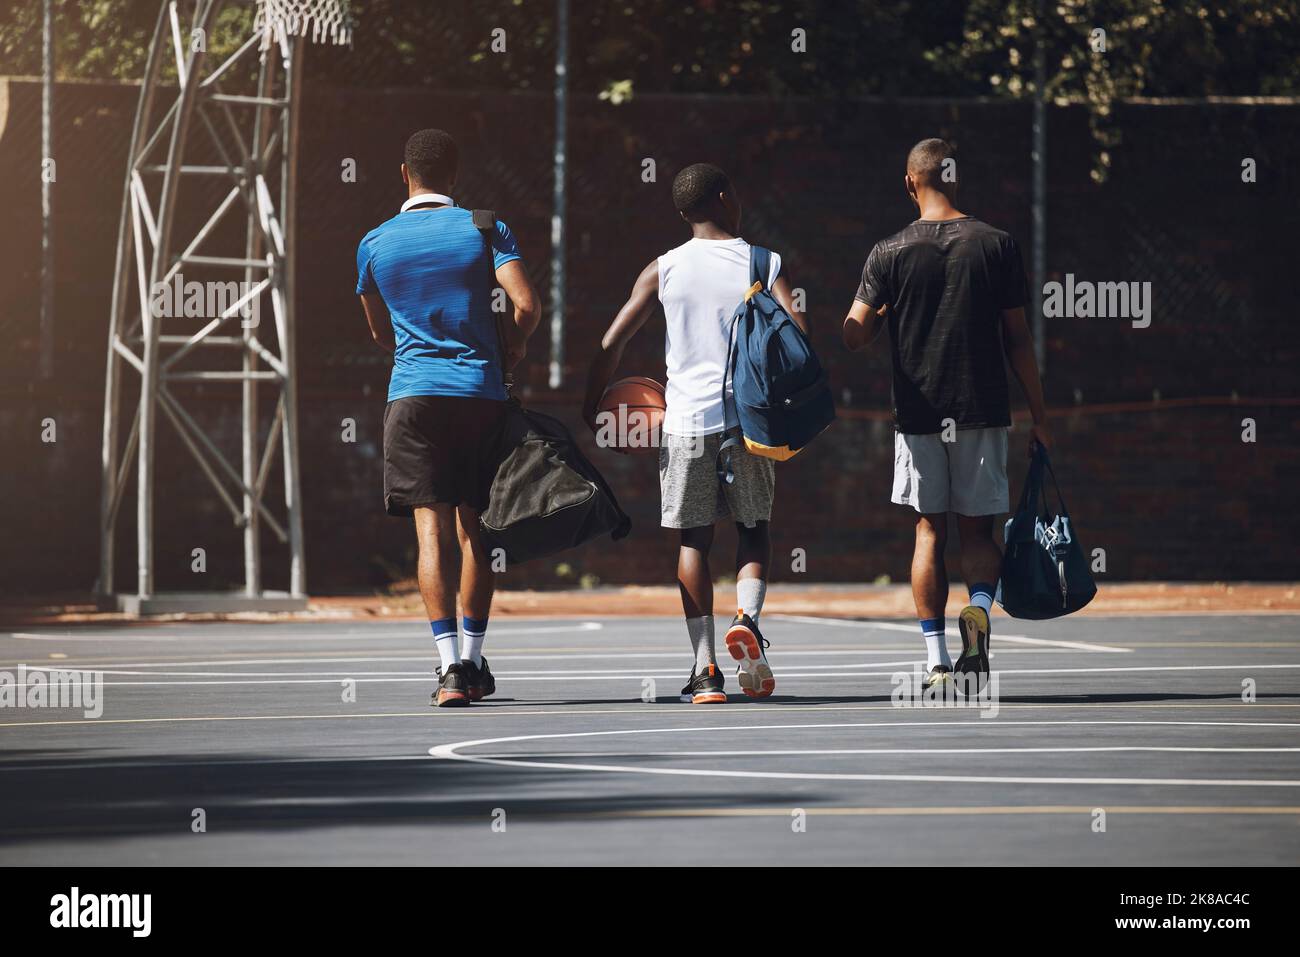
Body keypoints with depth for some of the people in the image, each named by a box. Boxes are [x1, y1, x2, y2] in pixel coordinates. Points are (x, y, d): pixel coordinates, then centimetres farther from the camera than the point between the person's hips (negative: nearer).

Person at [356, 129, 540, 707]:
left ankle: (450, 667, -16)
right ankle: (472, 661, 16)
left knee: (432, 529, -5)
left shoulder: (375, 244, 6)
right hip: (481, 393, 0)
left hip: (413, 395, 0)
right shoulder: (485, 230, 1)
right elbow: (526, 306, -9)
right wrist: (508, 355, 10)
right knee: (473, 529, 10)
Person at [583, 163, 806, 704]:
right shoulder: (765, 265, 1)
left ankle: (705, 671, 3)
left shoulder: (664, 270, 3)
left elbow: (612, 343, -1)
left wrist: (592, 407, 10)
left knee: (693, 541, 8)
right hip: (749, 418, 0)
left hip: (687, 421, 0)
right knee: (754, 529, 17)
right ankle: (747, 616, -11)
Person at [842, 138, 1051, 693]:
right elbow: (1018, 340, 0)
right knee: (977, 531, 9)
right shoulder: (996, 246, -1)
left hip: (917, 414, 0)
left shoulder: (889, 253, -2)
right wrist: (1039, 416, 6)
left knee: (929, 532, 7)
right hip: (982, 412, 0)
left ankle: (937, 660, 3)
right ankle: (978, 608, -20)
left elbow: (854, 336, -4)